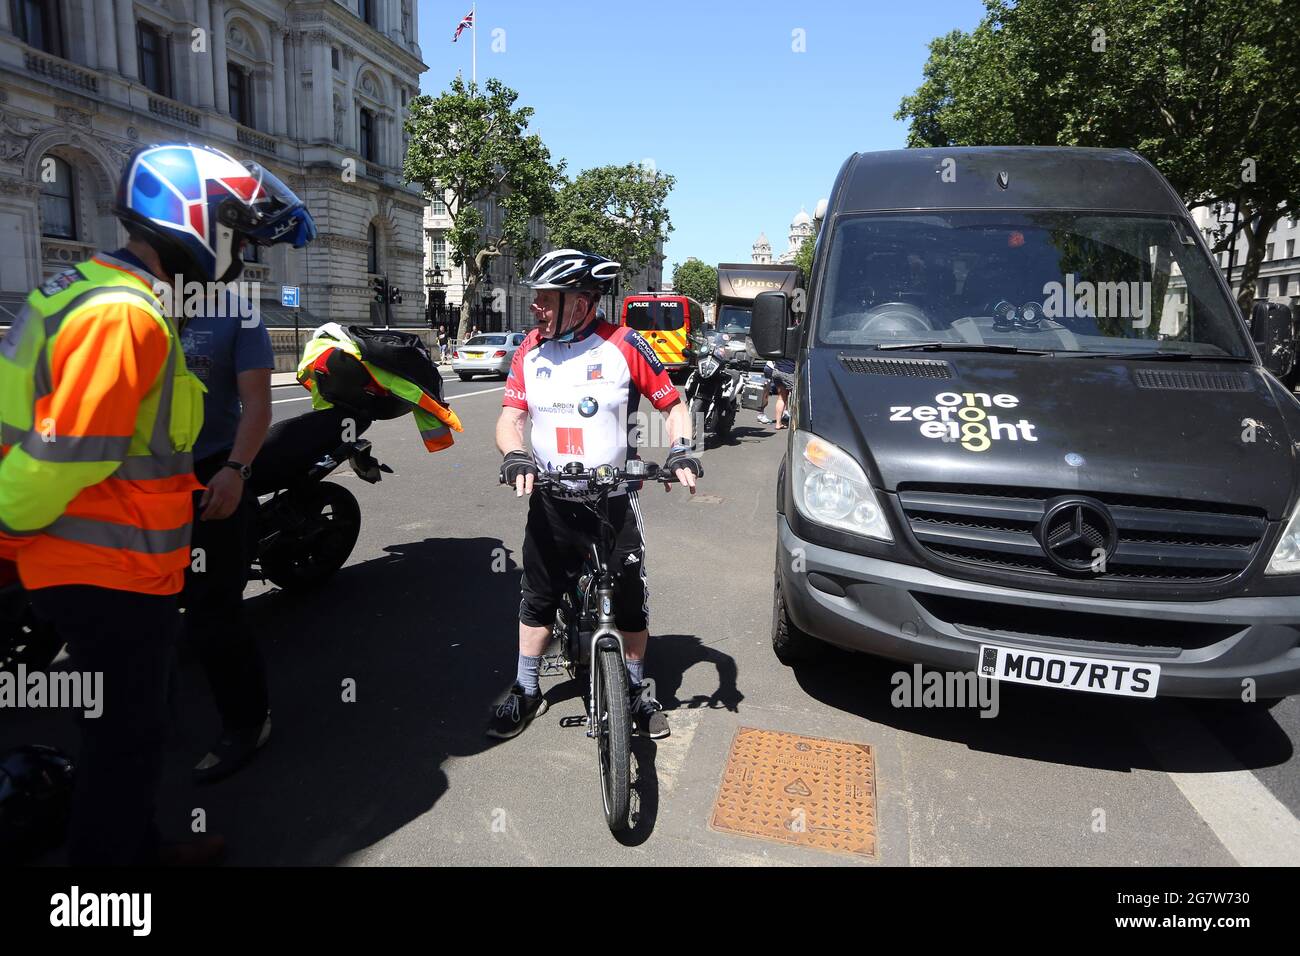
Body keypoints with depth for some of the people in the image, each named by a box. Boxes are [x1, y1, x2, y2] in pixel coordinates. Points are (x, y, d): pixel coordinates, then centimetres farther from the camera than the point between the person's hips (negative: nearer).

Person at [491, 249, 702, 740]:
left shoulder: (624, 346, -9)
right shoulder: (530, 351, 1)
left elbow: (674, 405, -1)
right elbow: (509, 418, -1)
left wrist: (681, 450, -19)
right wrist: (515, 456, -22)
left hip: (613, 497, -2)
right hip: (550, 499, 3)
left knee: (631, 600, 7)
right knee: (538, 596, 13)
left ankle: (636, 690, 29)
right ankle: (526, 690, 31)